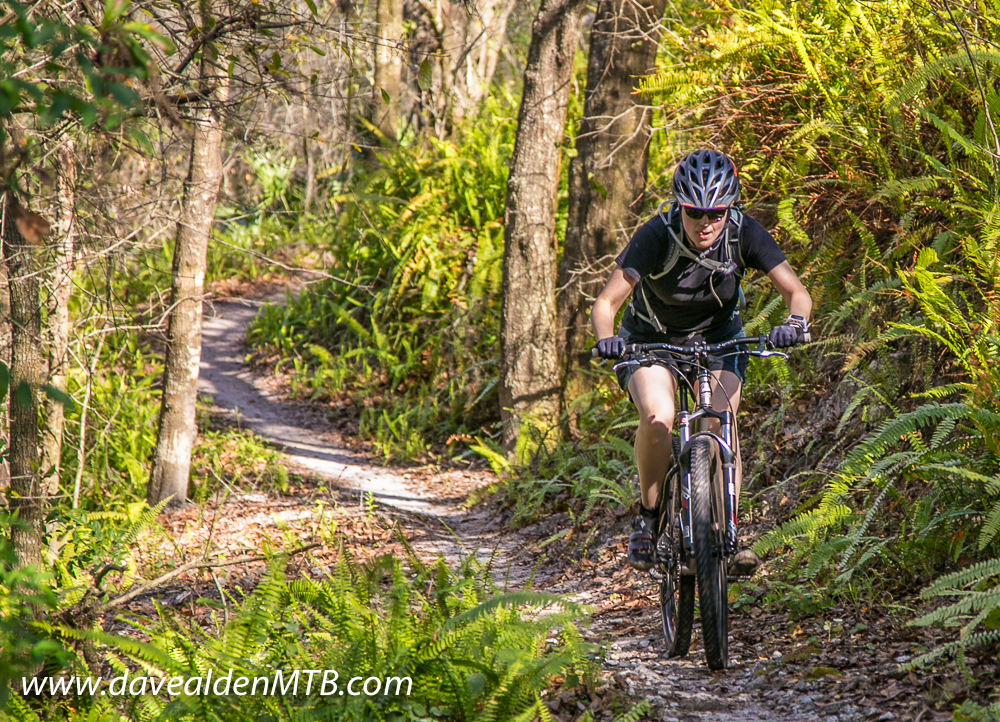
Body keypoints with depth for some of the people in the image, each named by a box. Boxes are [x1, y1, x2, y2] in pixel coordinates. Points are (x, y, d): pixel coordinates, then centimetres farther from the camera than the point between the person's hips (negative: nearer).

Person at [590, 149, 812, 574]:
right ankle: (648, 516, -7)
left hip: (717, 336, 2)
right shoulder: (656, 236, -30)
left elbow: (796, 291, -23)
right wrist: (606, 340, -53)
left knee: (721, 428, -20)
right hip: (652, 339, -2)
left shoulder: (744, 234, -24)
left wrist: (796, 324, -46)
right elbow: (606, 302, -32)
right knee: (657, 419, -28)